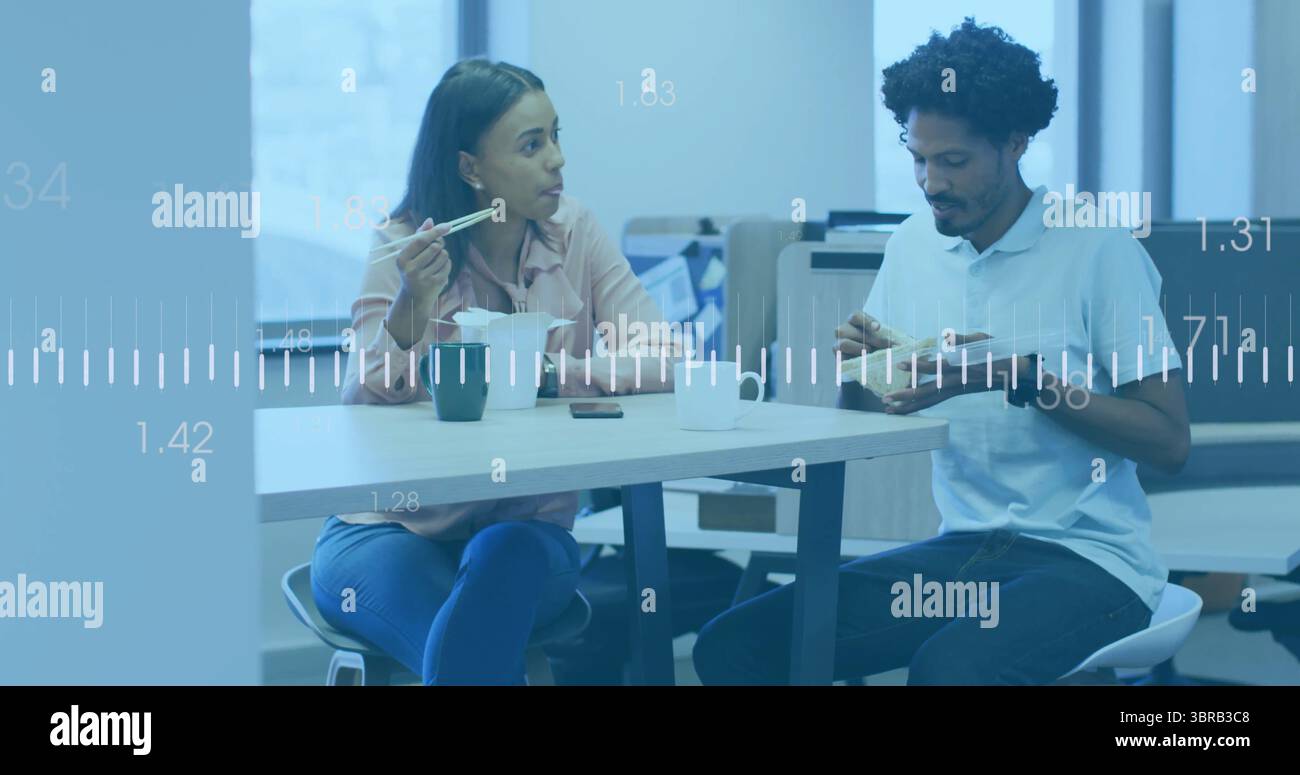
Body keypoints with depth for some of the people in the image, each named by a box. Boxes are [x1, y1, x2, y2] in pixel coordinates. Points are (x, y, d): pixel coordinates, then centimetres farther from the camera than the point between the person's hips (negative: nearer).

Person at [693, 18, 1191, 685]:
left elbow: (1169, 442, -11)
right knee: (732, 646, -13)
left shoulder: (1098, 249, -8)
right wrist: (858, 372, -9)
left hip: (1087, 557, -5)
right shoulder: (913, 244, 9)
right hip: (961, 549, 5)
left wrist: (1025, 379, -20)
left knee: (949, 666, -37)